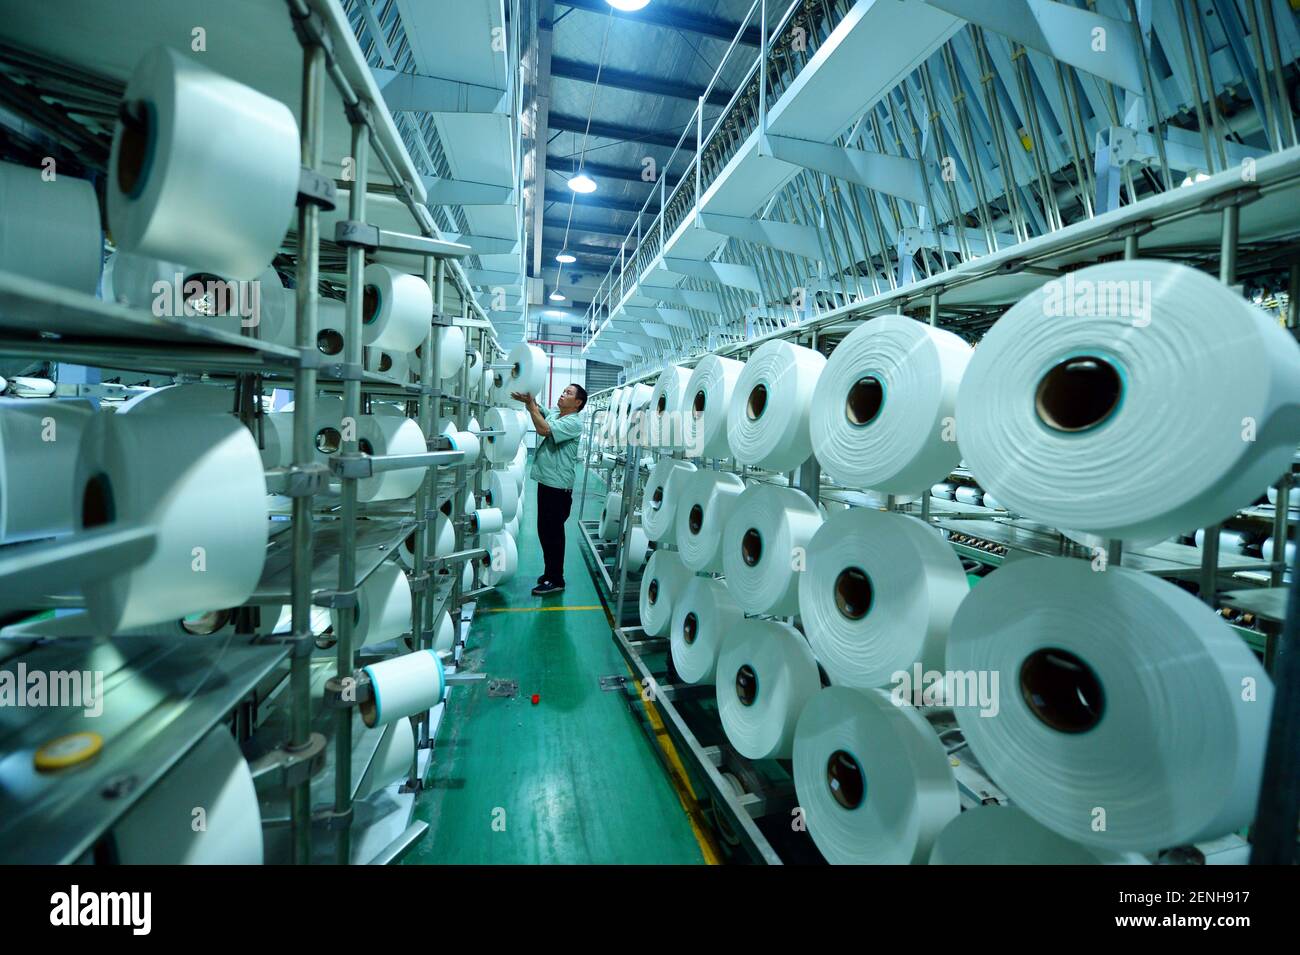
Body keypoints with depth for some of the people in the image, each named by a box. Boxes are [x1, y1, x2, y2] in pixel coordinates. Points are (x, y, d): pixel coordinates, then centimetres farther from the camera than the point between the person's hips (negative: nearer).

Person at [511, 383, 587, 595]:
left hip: (558, 485, -9)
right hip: (545, 480, 9)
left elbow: (544, 430, -25)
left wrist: (531, 405, -18)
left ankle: (556, 580, 9)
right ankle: (550, 572, 30)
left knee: (553, 532, -2)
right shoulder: (553, 414, 12)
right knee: (544, 530, 16)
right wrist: (528, 400, -14)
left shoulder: (573, 422, -15)